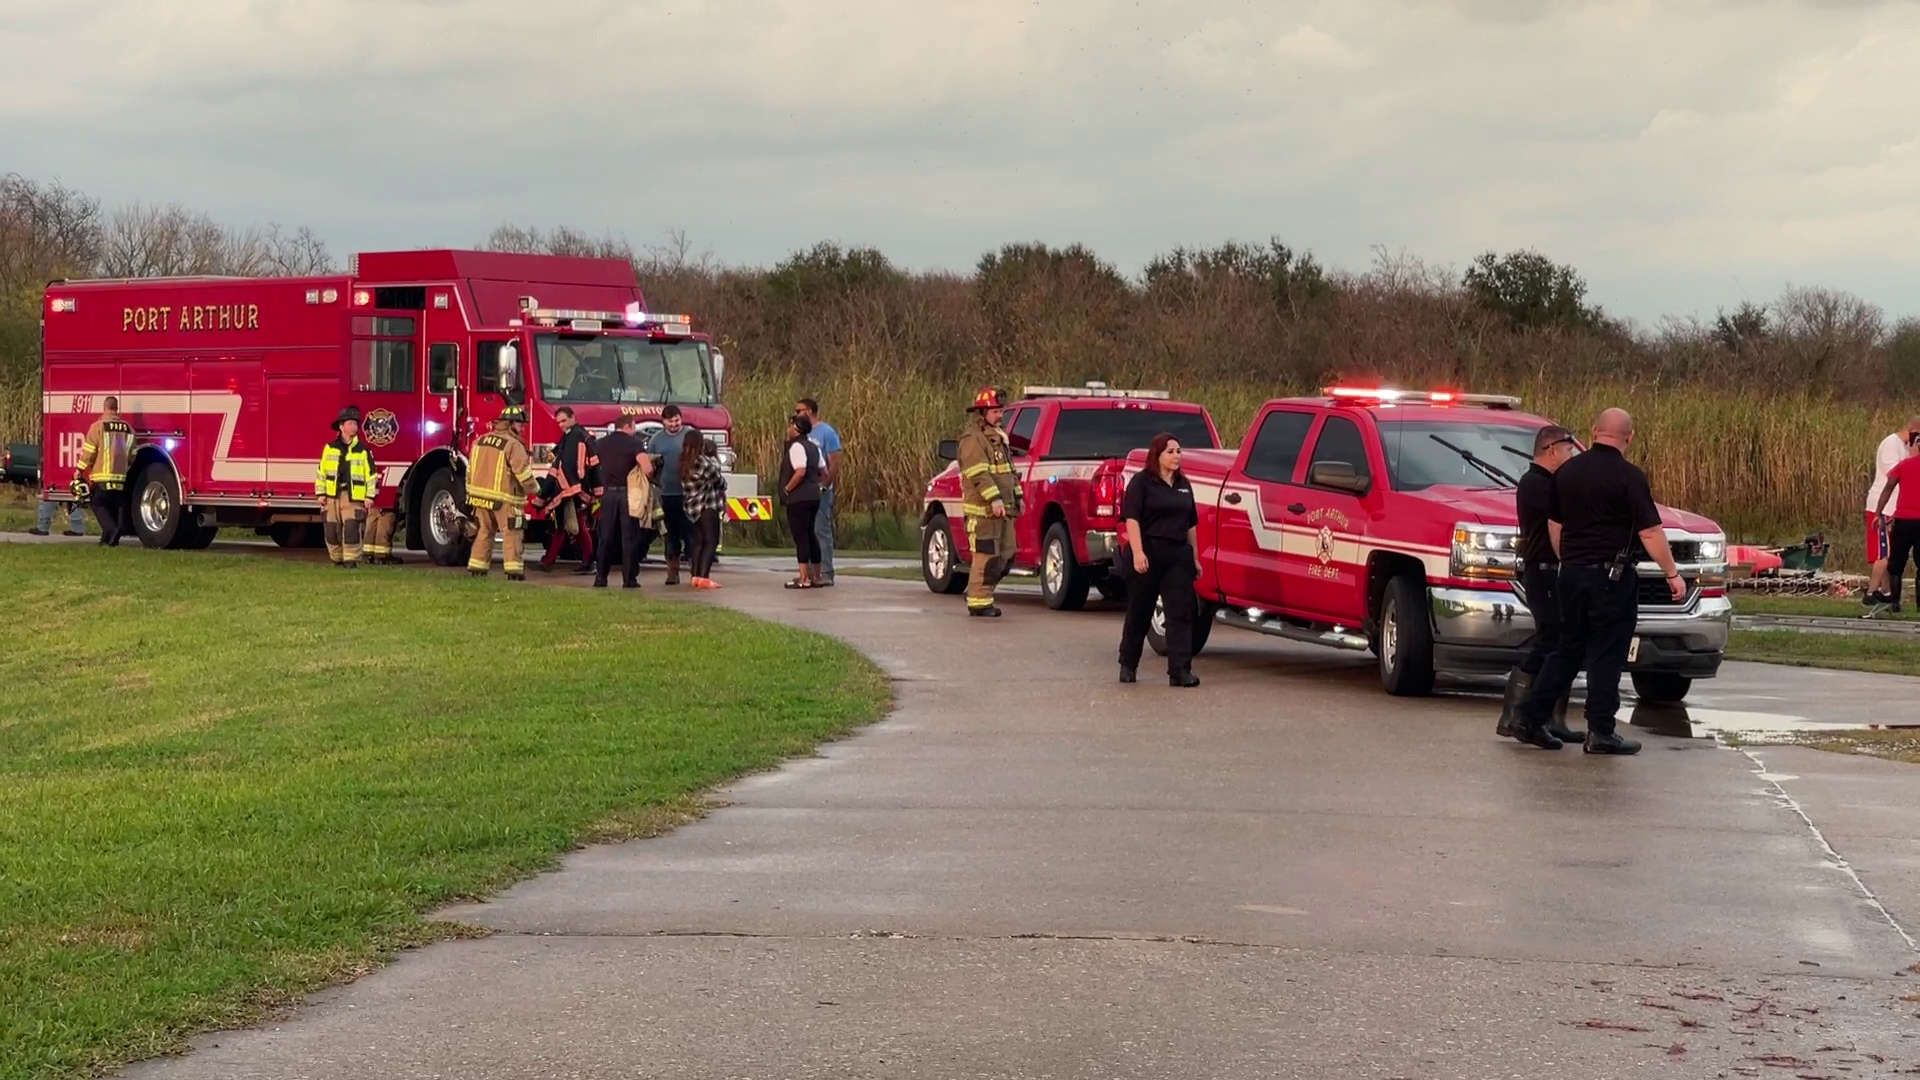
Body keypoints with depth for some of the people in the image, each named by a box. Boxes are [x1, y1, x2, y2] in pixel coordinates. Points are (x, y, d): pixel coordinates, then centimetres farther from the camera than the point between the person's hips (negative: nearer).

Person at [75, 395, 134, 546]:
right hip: (121, 476, 5)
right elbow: (132, 454, 14)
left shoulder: (98, 426, -7)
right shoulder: (128, 429, 9)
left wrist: (80, 469, 3)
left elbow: (88, 452, -7)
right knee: (115, 507, 12)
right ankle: (108, 539, 12)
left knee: (99, 505, 0)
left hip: (102, 477, -5)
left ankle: (111, 529, -20)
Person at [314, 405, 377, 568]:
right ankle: (337, 559, 17)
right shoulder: (330, 448, 8)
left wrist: (370, 496, -1)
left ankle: (351, 560, -9)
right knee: (331, 530, 4)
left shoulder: (363, 451, 5)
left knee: (351, 529, -14)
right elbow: (321, 472, 10)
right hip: (332, 496, 2)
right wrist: (320, 493, 5)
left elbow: (371, 475, 6)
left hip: (353, 498, -2)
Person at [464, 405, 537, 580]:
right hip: (504, 497, -7)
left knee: (484, 531, 16)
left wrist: (470, 493, 23)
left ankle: (477, 566, 17)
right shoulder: (513, 445, -13)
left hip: (480, 494, 7)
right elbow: (523, 472, -16)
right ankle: (513, 569, -10)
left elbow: (470, 470, 16)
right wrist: (534, 489, 0)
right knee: (511, 533, -4)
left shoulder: (480, 441, 11)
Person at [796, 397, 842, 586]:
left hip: (820, 491, -7)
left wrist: (825, 485, -17)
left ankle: (825, 574, -4)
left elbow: (835, 463, -10)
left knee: (822, 532, -5)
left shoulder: (826, 433, -6)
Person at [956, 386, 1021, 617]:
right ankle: (978, 601, -4)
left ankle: (979, 595, 21)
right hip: (983, 511, -10)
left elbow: (1009, 470, 29)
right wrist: (994, 498, -27)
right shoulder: (973, 438, -10)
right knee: (986, 556, -9)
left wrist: (1017, 496, 22)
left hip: (1003, 509, 10)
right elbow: (979, 474, -20)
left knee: (1004, 556, 11)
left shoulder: (998, 437, 22)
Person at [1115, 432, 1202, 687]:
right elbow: (1132, 519, -12)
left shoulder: (1184, 485, 14)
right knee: (1139, 611, 7)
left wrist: (1195, 558, 17)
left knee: (1181, 612, -6)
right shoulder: (1141, 482, -3)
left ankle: (1180, 670, -10)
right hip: (1148, 554, -5)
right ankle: (1127, 665, 22)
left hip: (1178, 556, 5)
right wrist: (1138, 553, -22)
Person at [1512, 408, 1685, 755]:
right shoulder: (1629, 476, -11)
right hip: (1611, 574, -6)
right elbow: (1650, 532, -13)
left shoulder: (1567, 472, 7)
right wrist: (1673, 574, -5)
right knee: (1607, 654, 0)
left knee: (1568, 649, 15)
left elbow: (1554, 525, 15)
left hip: (1572, 572, 6)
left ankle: (1531, 718, 12)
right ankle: (1600, 732, 2)